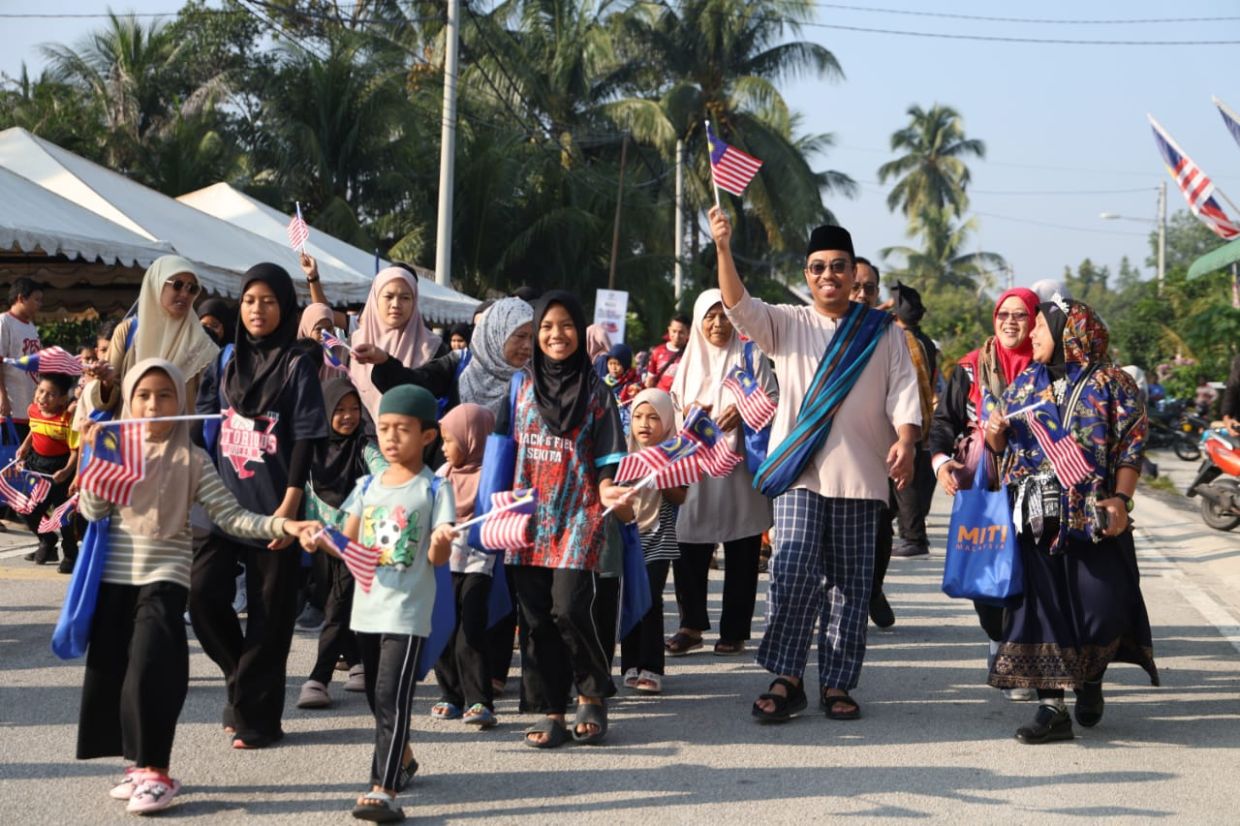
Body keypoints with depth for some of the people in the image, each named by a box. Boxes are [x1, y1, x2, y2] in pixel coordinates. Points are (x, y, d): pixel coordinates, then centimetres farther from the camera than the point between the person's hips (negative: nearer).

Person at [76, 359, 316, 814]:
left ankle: (156, 771, -4)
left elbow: (231, 515, -9)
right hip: (114, 576, 4)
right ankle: (140, 763, 22)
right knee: (110, 672, 8)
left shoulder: (191, 459, -3)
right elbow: (92, 512, -3)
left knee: (149, 671, -13)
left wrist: (280, 525, -22)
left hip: (164, 578, -4)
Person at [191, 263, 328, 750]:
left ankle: (256, 715, 10)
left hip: (271, 507, -4)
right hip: (222, 502, 4)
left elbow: (305, 440, -8)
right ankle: (243, 678, 19)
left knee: (268, 614, 1)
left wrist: (289, 506, -14)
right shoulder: (226, 361, 10)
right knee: (204, 595, -5)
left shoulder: (297, 365, -3)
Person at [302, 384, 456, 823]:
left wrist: (440, 543, -32)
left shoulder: (434, 489, -6)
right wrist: (321, 542, -8)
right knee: (377, 696, 18)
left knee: (392, 697, -12)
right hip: (367, 606, 6)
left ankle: (383, 789, -15)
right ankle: (402, 759, 40)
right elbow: (349, 544, 11)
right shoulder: (368, 486, 9)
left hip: (408, 611, -6)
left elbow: (439, 558, -10)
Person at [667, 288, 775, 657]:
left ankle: (734, 631, 6)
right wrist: (688, 413, -2)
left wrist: (743, 410, -16)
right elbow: (675, 405, 20)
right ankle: (691, 624, 11)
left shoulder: (750, 356, 6)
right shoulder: (691, 359, 16)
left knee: (741, 553, -1)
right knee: (689, 548, -3)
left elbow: (774, 401, 1)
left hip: (740, 464, -3)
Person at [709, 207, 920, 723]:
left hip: (859, 475, 1)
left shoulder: (882, 331, 12)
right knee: (793, 571, -13)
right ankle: (787, 679, -5)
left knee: (850, 583, 4)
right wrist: (723, 249, -19)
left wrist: (904, 441, -13)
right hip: (799, 472, -1)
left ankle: (837, 684, 12)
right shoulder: (787, 325, 11)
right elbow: (740, 307, -5)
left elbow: (903, 390, 4)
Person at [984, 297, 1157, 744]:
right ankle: (1052, 707, 3)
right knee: (1040, 606, -1)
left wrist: (1120, 498, -13)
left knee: (1102, 606, -5)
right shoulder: (1025, 382, 14)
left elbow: (1131, 446, -2)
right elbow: (1003, 445, 18)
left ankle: (1090, 678, 26)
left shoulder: (1111, 382, 1)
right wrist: (995, 433, -4)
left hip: (1095, 518, -3)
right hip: (1037, 518, 3)